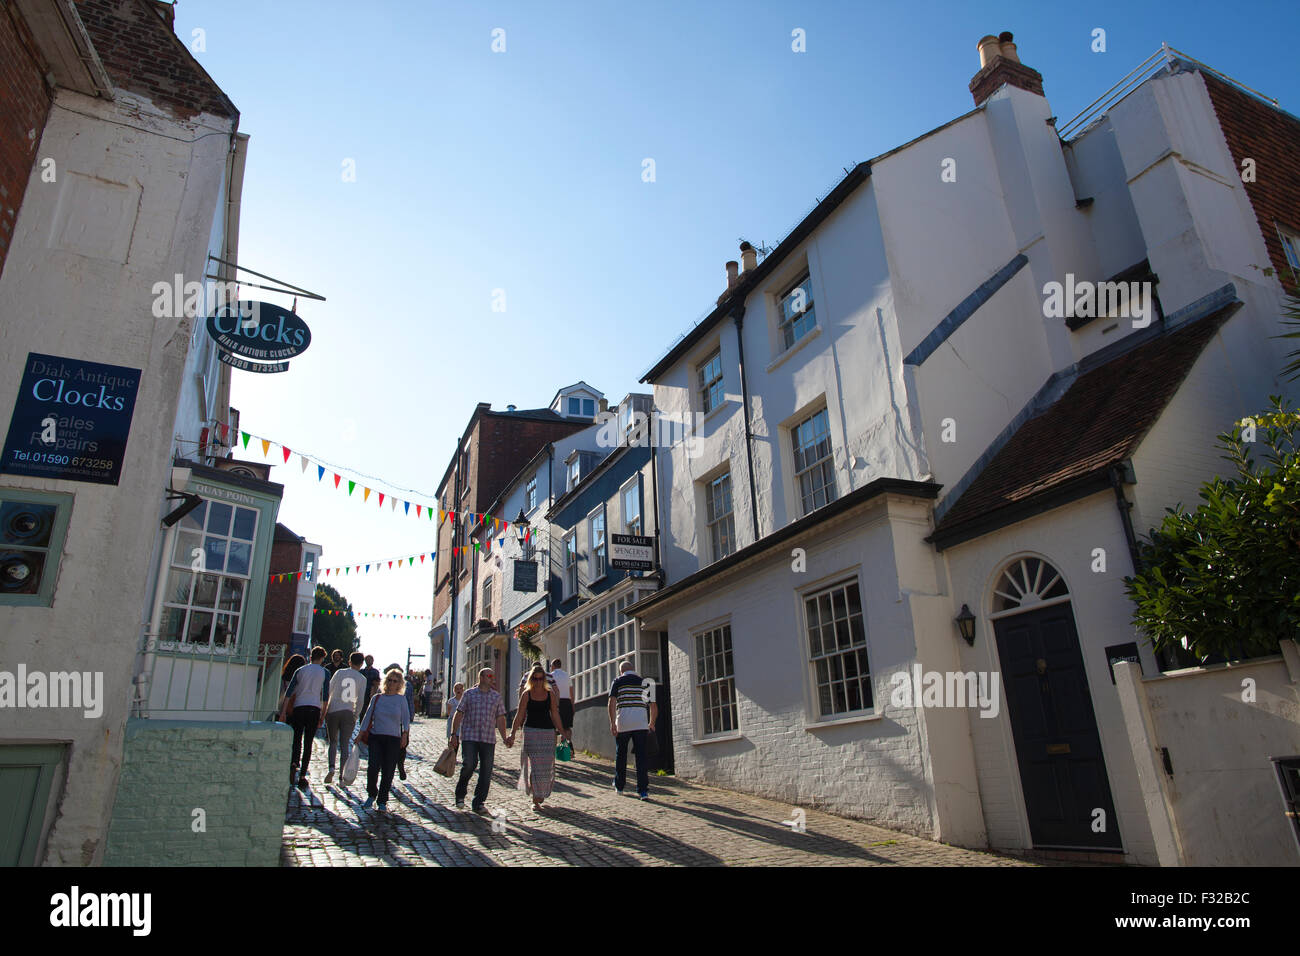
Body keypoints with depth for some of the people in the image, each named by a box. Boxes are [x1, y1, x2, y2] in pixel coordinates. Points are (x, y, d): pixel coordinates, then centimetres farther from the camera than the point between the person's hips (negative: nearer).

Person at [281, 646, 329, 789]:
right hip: (314, 709, -1)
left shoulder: (300, 670, 11)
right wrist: (323, 715, 5)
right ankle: (302, 776, 0)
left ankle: (293, 763, -19)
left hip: (298, 708, 1)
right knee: (308, 743, 3)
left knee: (296, 739, 9)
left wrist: (284, 711, 6)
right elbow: (325, 696, 1)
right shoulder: (324, 673, 6)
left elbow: (289, 692, 5)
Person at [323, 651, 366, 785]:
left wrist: (324, 709, 9)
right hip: (348, 713, 0)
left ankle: (331, 768, -8)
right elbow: (360, 699, -4)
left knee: (333, 742, 13)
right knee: (345, 744, 6)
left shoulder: (339, 672, 3)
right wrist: (356, 715, 6)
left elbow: (328, 690, 1)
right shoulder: (362, 678, 1)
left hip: (333, 711, 0)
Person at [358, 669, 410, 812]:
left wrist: (405, 734, -9)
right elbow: (368, 717, 13)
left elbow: (406, 719, 4)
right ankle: (371, 795, 14)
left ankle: (382, 801, 14)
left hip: (393, 738, -1)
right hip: (375, 737, 1)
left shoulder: (401, 699, 6)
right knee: (373, 767, -11)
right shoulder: (376, 698, 10)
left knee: (388, 771, -1)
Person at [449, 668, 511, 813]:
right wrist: (454, 734, -1)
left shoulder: (496, 696, 11)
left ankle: (479, 803, 12)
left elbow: (500, 719, 13)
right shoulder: (469, 694, 5)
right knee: (469, 764, -16)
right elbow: (459, 714, 5)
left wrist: (504, 738, 6)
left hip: (488, 739, 3)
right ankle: (460, 793, 11)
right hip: (470, 737, -3)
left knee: (486, 773, 0)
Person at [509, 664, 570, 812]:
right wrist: (512, 734, -5)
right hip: (531, 731, -2)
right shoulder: (527, 695, 1)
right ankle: (536, 800, 2)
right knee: (534, 765, -6)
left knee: (547, 765, 4)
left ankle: (540, 794, 28)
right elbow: (519, 716, 2)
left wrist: (562, 732, 6)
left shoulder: (550, 694, 6)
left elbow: (555, 715, 9)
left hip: (548, 732, 2)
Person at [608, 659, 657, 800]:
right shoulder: (643, 682, 14)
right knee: (642, 756, 0)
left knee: (620, 755, 15)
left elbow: (612, 703, -8)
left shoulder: (618, 682, 6)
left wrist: (612, 722, -7)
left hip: (623, 723, -1)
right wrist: (652, 724, 24)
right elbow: (654, 706, 14)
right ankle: (643, 790, -8)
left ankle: (619, 786, 27)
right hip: (641, 723, 1)